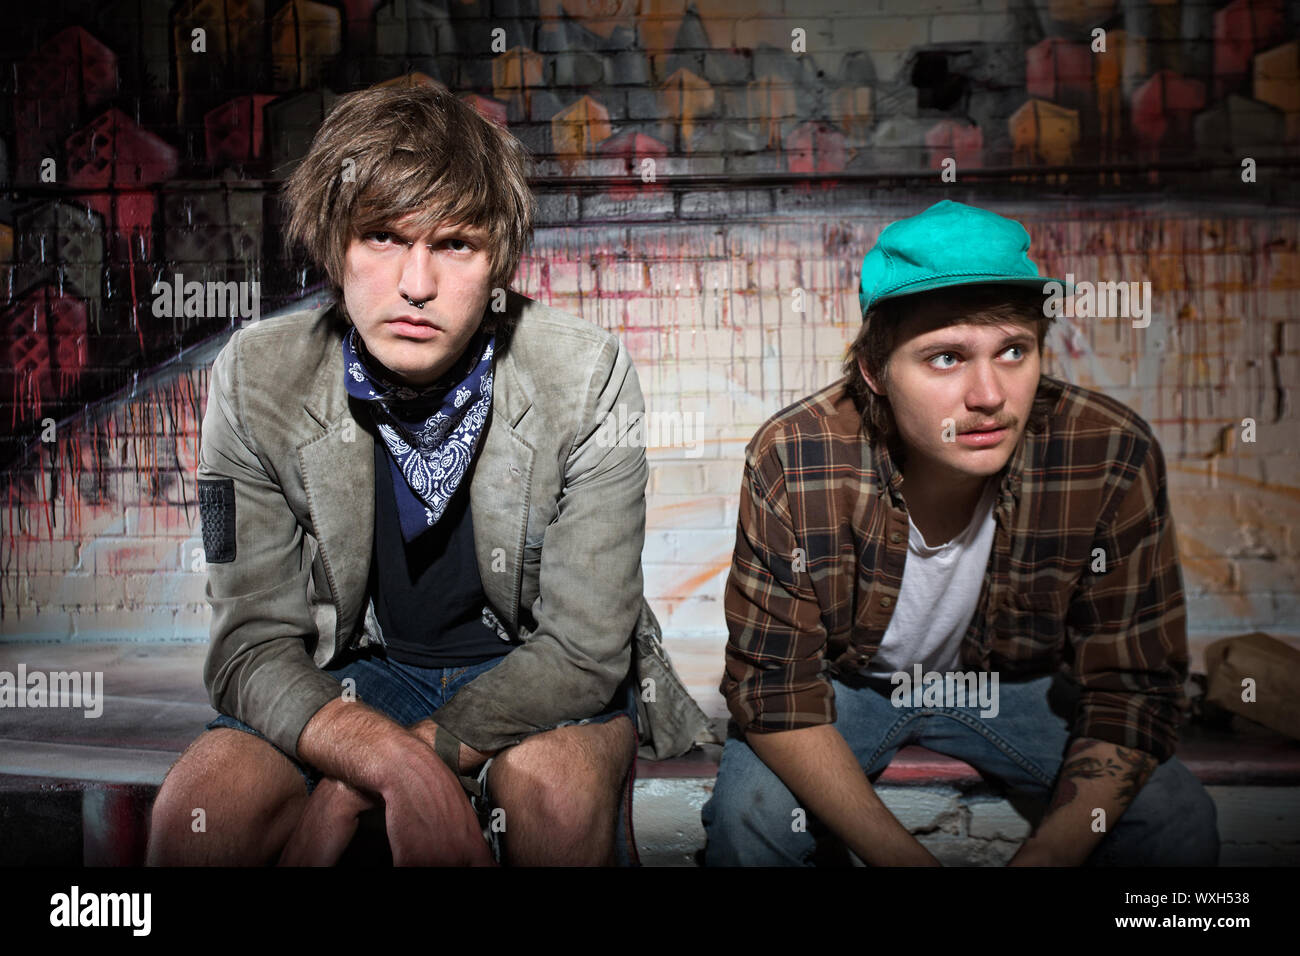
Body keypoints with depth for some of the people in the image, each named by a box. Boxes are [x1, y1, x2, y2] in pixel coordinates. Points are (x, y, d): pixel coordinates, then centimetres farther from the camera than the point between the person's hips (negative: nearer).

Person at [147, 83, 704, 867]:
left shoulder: (588, 376, -19)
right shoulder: (256, 377, -13)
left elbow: (583, 645, -19)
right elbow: (254, 644, -13)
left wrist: (352, 788, -24)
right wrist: (400, 768, -35)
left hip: (539, 674, -1)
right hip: (355, 665, 2)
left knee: (558, 791, -33)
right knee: (196, 815, -24)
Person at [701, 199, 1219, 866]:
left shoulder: (1117, 459, -26)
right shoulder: (790, 462, -30)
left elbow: (1133, 688, -17)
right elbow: (773, 683, -23)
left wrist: (1044, 856, -31)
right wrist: (900, 856, -33)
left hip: (1018, 683, 2)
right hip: (848, 682, -1)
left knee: (1181, 829, -17)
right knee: (748, 817, -27)